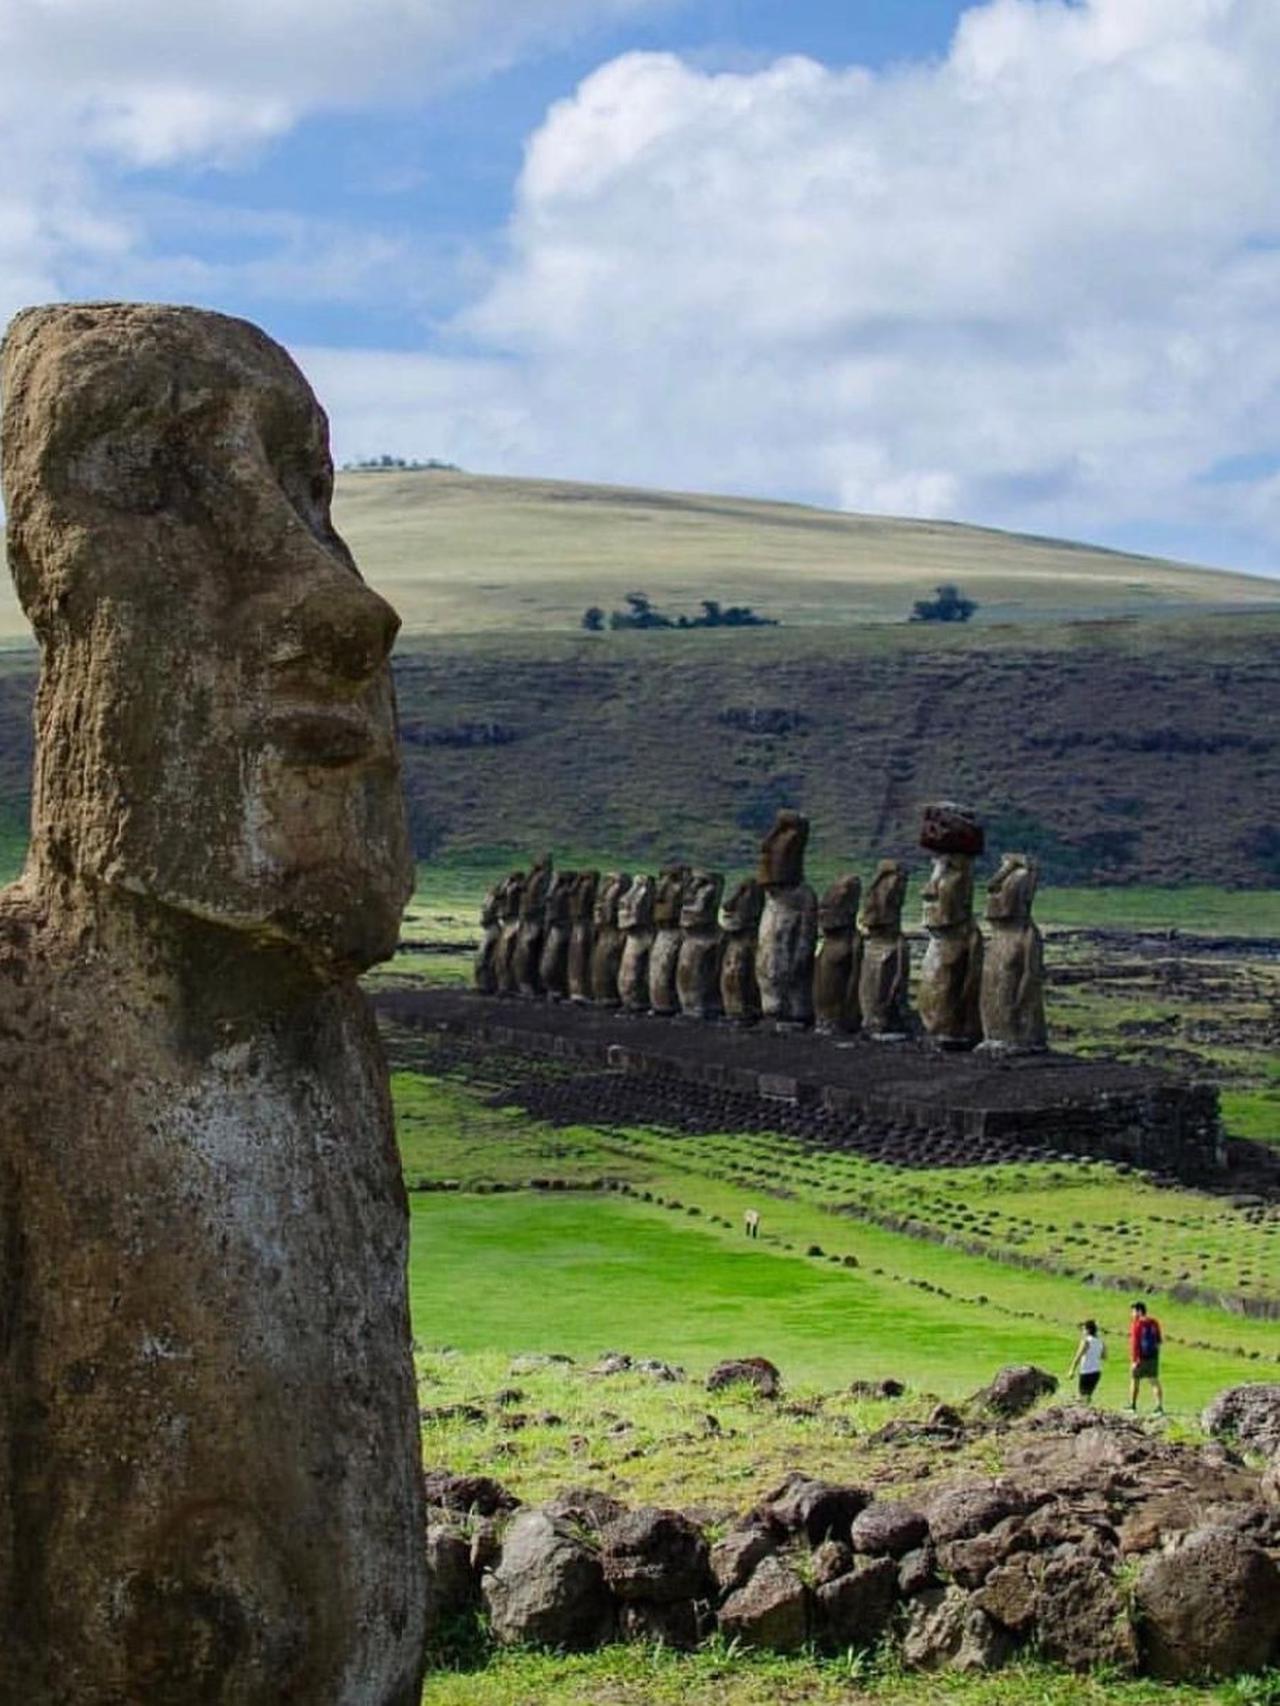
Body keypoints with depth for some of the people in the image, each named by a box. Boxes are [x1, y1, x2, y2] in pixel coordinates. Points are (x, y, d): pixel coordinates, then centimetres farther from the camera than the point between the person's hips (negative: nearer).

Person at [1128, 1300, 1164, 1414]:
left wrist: (1134, 1360, -18)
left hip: (1141, 1357, -5)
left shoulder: (1136, 1324, -13)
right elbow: (1160, 1340, 10)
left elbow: (1134, 1343, -17)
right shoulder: (1154, 1323, 5)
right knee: (1155, 1381, 6)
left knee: (1134, 1380, 12)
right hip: (1153, 1356, 5)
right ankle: (1160, 1406, -3)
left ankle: (1132, 1405, 20)